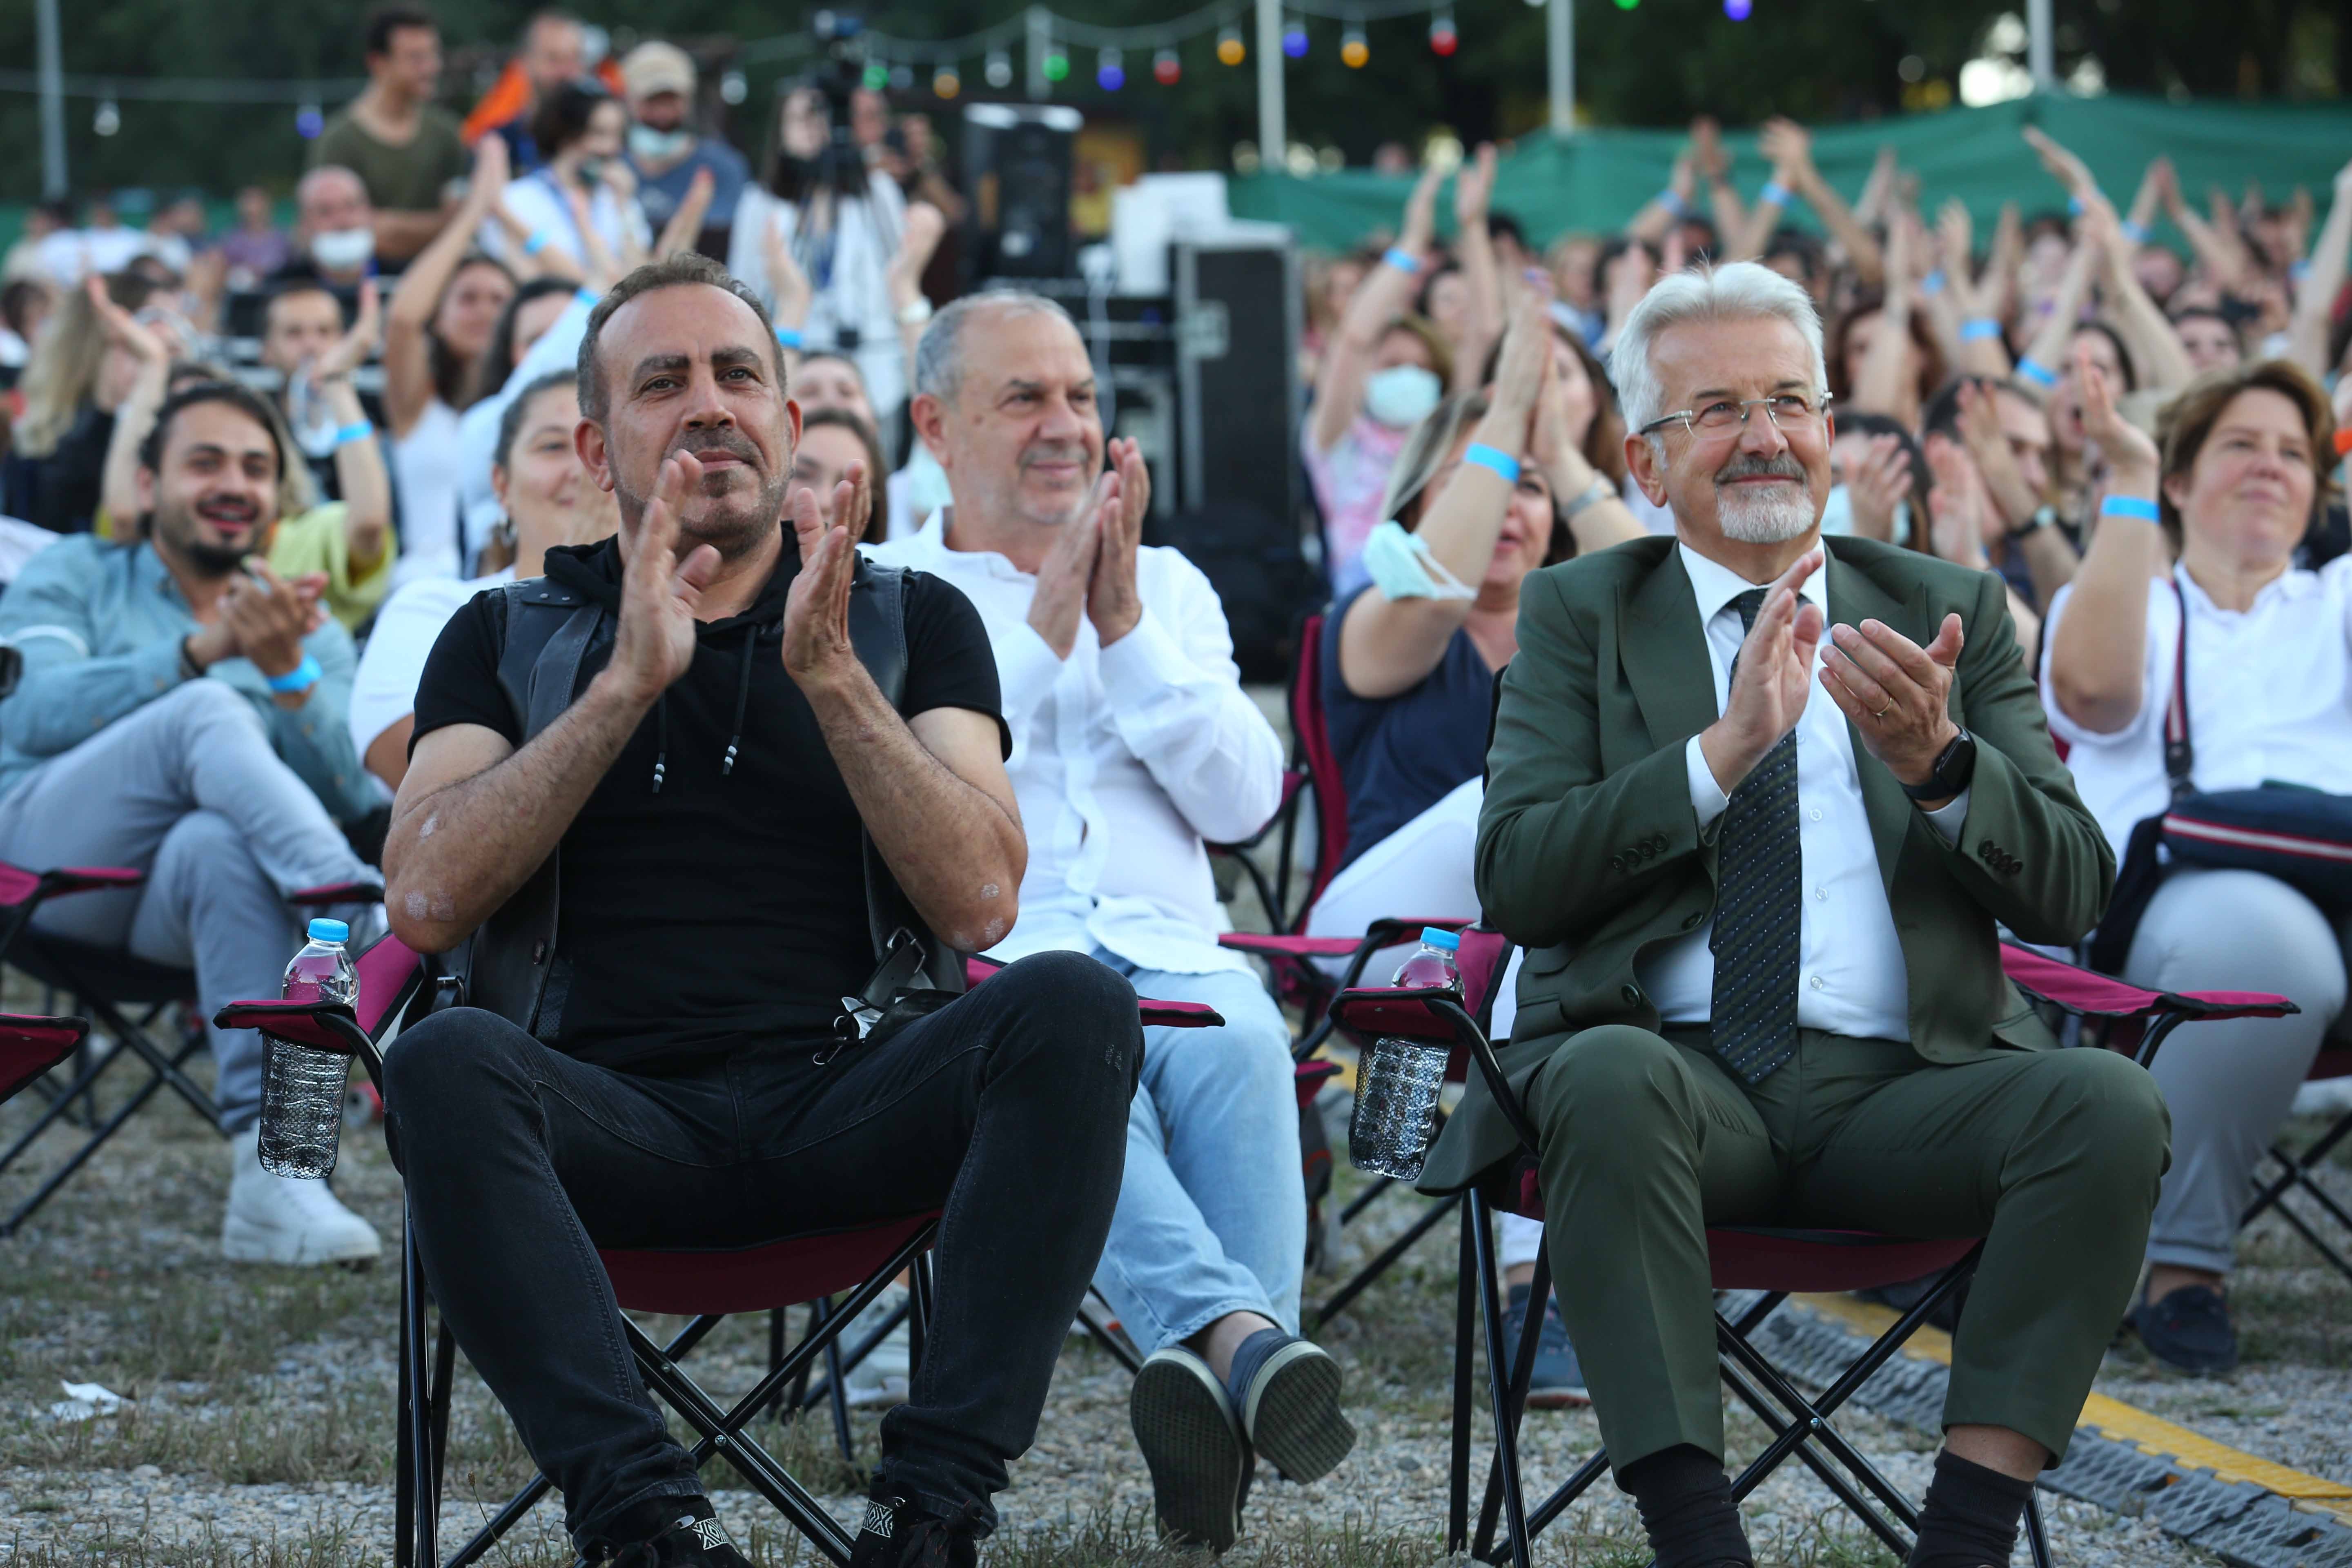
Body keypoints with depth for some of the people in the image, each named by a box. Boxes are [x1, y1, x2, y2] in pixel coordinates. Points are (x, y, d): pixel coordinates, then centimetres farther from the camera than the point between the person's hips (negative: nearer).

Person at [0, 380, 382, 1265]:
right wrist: (201, 652, -15)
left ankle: (272, 1176, -52)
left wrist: (286, 671, -10)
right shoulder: (78, 577, 20)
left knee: (221, 843, -39)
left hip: (182, 902, 1)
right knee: (205, 715, -30)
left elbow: (347, 798, 6)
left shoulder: (312, 635, 25)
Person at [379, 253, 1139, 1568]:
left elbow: (979, 904, 2)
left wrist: (829, 675, -8)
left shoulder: (914, 620, 17)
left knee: (1073, 1006, -29)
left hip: (847, 1107, 1)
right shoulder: (509, 637, 17)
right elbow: (427, 903, 0)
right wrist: (629, 681, -6)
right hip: (619, 1125, -1)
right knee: (449, 1062, -34)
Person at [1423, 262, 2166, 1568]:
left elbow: (2070, 895, 7)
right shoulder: (1580, 614, 13)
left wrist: (1940, 765, -13)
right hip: (1676, 1062, -2)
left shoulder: (1948, 613, 17)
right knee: (1608, 1080, -36)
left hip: (1901, 1089, 2)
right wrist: (1724, 749, -14)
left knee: (2110, 1104, -28)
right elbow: (1517, 883, -2)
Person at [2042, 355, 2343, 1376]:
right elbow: (2092, 687, 1)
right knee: (2260, 938, -39)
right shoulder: (2127, 603, 27)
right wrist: (2128, 484, 3)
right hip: (2181, 892, -2)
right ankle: (2179, 1260, -24)